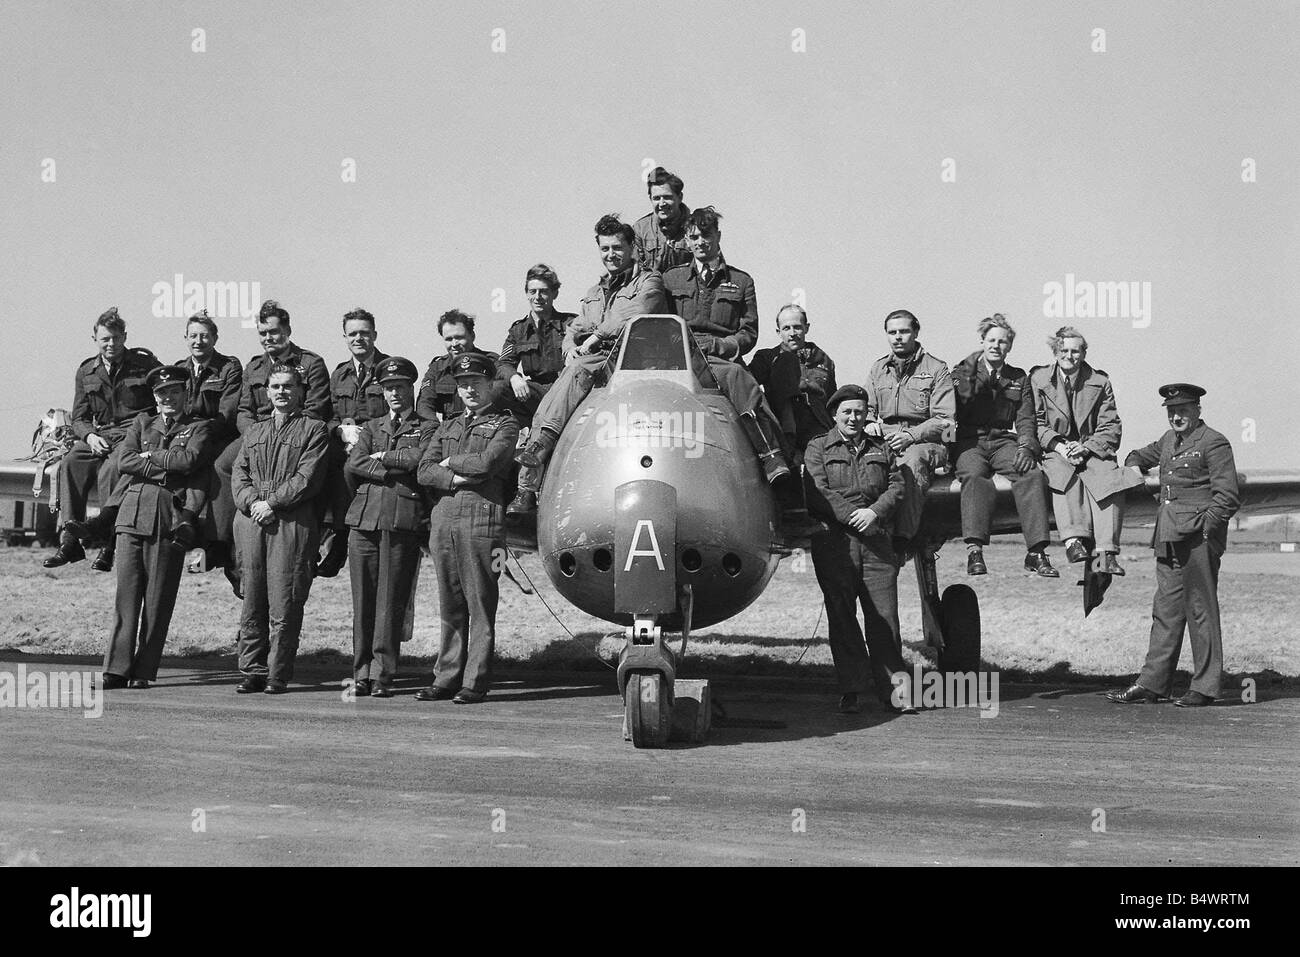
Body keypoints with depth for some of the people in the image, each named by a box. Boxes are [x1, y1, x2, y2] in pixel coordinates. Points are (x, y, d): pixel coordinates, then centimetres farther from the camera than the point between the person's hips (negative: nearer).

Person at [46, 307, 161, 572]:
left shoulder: (145, 364, 4)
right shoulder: (86, 372, 15)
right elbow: (78, 419, 15)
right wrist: (90, 436, -8)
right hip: (99, 436, 4)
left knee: (111, 470, -34)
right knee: (69, 465, -25)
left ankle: (109, 543, -31)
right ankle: (70, 539, -29)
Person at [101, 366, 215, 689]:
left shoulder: (199, 427, 12)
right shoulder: (142, 423, 21)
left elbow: (189, 460, -7)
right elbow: (124, 460, 5)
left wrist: (149, 456, -2)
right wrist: (167, 467, -2)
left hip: (169, 517, -3)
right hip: (132, 513, 3)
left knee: (158, 598, -3)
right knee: (127, 591, -3)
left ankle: (144, 671, 1)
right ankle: (118, 668, -3)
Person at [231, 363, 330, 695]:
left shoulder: (314, 430, 7)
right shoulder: (253, 431, 23)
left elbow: (307, 478, -4)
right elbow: (239, 474, 13)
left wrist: (272, 503, -12)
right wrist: (252, 502, -7)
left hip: (292, 522, -4)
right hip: (251, 520, 4)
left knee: (284, 602, -7)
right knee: (252, 601, 4)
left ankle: (278, 675, -3)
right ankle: (252, 671, 10)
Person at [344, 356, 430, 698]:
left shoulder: (427, 429, 13)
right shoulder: (372, 426, 22)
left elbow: (418, 459, -8)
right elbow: (354, 464, 5)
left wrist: (382, 457, 3)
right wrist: (396, 470, -4)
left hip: (402, 522, -3)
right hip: (364, 518, 3)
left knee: (391, 602, -5)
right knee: (363, 600, 1)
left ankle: (382, 675, -1)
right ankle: (361, 673, 6)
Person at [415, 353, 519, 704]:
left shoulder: (505, 424, 8)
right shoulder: (447, 428, 24)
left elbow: (487, 462, -11)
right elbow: (424, 472, 9)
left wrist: (450, 462, 4)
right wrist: (458, 479, -7)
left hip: (482, 520, -5)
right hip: (442, 520, 5)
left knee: (480, 606, -4)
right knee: (450, 606, 6)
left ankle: (475, 683, -2)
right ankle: (446, 679, 10)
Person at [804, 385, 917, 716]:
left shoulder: (881, 448, 21)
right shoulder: (818, 448, 10)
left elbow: (896, 486, 9)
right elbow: (818, 492, -4)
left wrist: (875, 512, -9)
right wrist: (853, 515, -13)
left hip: (877, 542, 2)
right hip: (834, 542, -2)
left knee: (885, 616, -3)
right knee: (841, 617, -2)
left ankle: (893, 690, 0)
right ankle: (851, 691, 2)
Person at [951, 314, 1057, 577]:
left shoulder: (1019, 378, 19)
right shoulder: (963, 372, 12)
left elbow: (1026, 419, 10)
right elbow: (955, 411, -2)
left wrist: (1026, 447, -9)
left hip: (1004, 441, 2)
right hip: (970, 441, -2)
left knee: (1032, 474, -29)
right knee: (975, 476, -36)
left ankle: (1036, 552, -33)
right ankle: (974, 550, -47)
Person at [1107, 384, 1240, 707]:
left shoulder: (1213, 443, -6)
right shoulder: (1169, 439, 17)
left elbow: (1228, 497, -10)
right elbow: (1140, 455, 36)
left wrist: (1202, 526, -16)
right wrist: (1134, 467, 13)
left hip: (1198, 538, -8)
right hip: (1168, 538, 8)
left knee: (1200, 610, -3)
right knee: (1166, 610, 7)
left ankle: (1205, 687, 3)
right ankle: (1152, 684, 8)